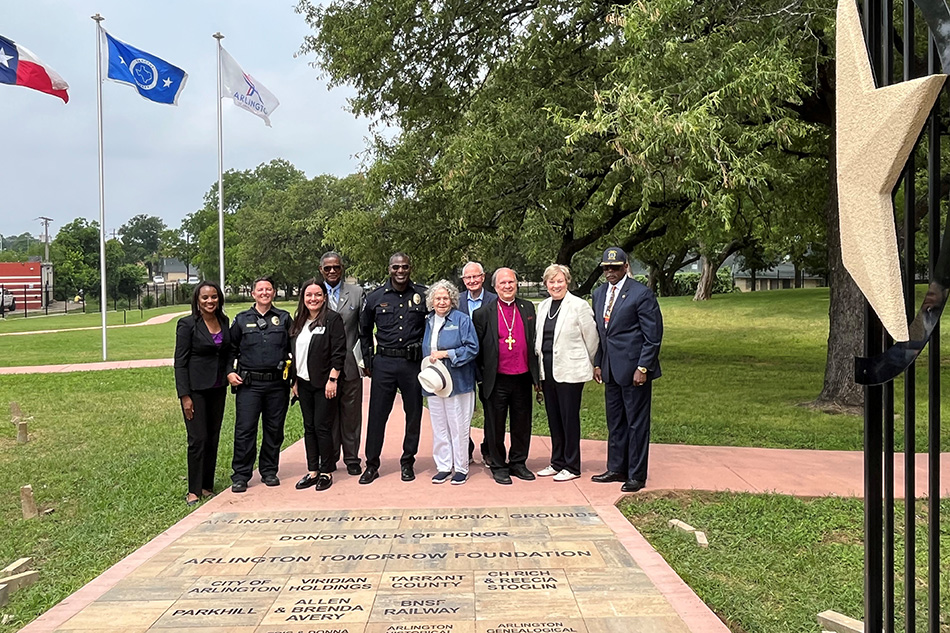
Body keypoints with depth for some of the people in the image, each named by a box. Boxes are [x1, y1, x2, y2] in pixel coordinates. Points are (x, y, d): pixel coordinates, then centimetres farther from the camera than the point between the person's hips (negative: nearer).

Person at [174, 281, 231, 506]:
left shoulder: (224, 322, 6)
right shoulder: (188, 324, -9)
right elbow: (180, 362, -9)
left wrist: (229, 374, 4)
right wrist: (184, 396, -13)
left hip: (218, 388, 5)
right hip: (195, 388, -5)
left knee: (213, 438, 11)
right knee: (198, 439, -4)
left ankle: (207, 486, 22)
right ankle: (194, 490, 8)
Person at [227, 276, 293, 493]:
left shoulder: (284, 318, 9)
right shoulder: (242, 320, 9)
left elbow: (294, 348, 10)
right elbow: (230, 349, 15)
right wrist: (229, 371, 2)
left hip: (277, 384, 1)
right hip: (249, 384, -1)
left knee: (274, 430, 8)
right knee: (245, 430, -3)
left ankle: (269, 471, 21)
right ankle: (240, 475, 8)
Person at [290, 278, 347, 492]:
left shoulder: (333, 319, -7)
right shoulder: (298, 322, 12)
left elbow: (339, 353, -11)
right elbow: (295, 352, 16)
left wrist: (332, 380, -16)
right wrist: (295, 381, 12)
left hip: (324, 383, -6)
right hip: (304, 383, 6)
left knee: (322, 426, -3)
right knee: (309, 427, 10)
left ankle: (326, 472, 9)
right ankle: (312, 471, 18)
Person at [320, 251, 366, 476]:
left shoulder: (357, 293, 5)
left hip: (350, 365, 0)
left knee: (351, 414, 7)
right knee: (327, 415, 8)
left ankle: (352, 459, 20)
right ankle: (329, 459, 22)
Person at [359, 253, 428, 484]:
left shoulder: (423, 295, 1)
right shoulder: (375, 297, 5)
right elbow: (364, 330, 16)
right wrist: (368, 360, 13)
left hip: (413, 363, 0)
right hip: (383, 363, 1)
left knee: (413, 415, 8)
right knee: (377, 415, 3)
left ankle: (407, 463, 23)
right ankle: (371, 465, 16)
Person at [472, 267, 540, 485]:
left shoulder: (528, 308, 8)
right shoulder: (484, 313, -2)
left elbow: (535, 341, 12)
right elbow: (476, 347, 3)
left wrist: (536, 374, 10)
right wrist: (481, 374, 1)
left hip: (523, 378, 3)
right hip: (497, 380, -3)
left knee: (522, 424, 12)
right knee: (496, 425, 8)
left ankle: (518, 463, 28)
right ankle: (499, 467, 22)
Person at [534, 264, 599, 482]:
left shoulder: (579, 306, -7)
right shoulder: (543, 306, 13)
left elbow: (592, 339, -3)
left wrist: (588, 366, 6)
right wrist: (538, 369, 14)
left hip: (570, 372, -6)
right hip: (547, 370, 6)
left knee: (569, 418, 1)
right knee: (553, 418, 13)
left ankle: (572, 466, 12)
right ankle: (557, 462, 25)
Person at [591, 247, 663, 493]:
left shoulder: (642, 294, -10)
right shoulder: (599, 293, 11)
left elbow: (653, 336, -11)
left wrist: (643, 368, -15)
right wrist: (598, 364, 13)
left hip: (634, 368, -7)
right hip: (611, 370, 7)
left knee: (637, 423, 2)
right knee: (615, 422, 15)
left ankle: (637, 475, 13)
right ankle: (616, 468, 28)